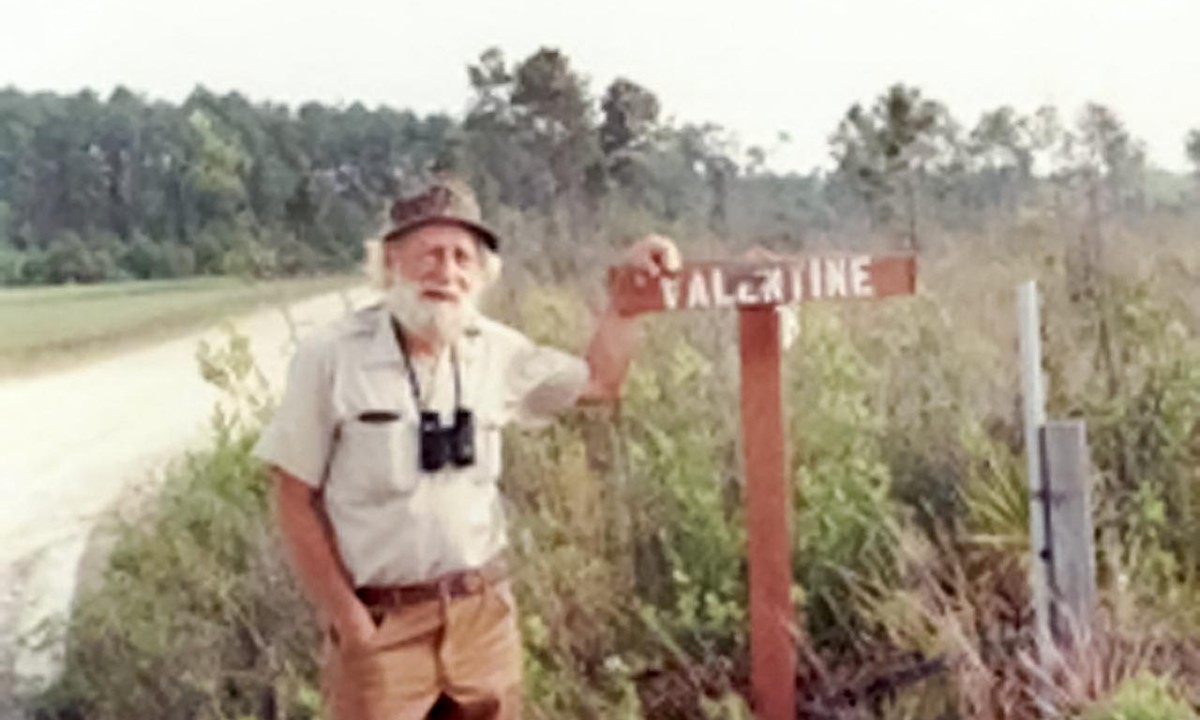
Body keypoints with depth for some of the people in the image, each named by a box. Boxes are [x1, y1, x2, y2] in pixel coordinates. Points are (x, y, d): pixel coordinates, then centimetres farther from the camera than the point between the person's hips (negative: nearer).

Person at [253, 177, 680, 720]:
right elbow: (295, 500, -8)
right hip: (381, 622, -4)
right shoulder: (332, 357, -12)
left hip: (484, 612, 4)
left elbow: (596, 381, 15)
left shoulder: (495, 351, 0)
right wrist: (347, 620, -11)